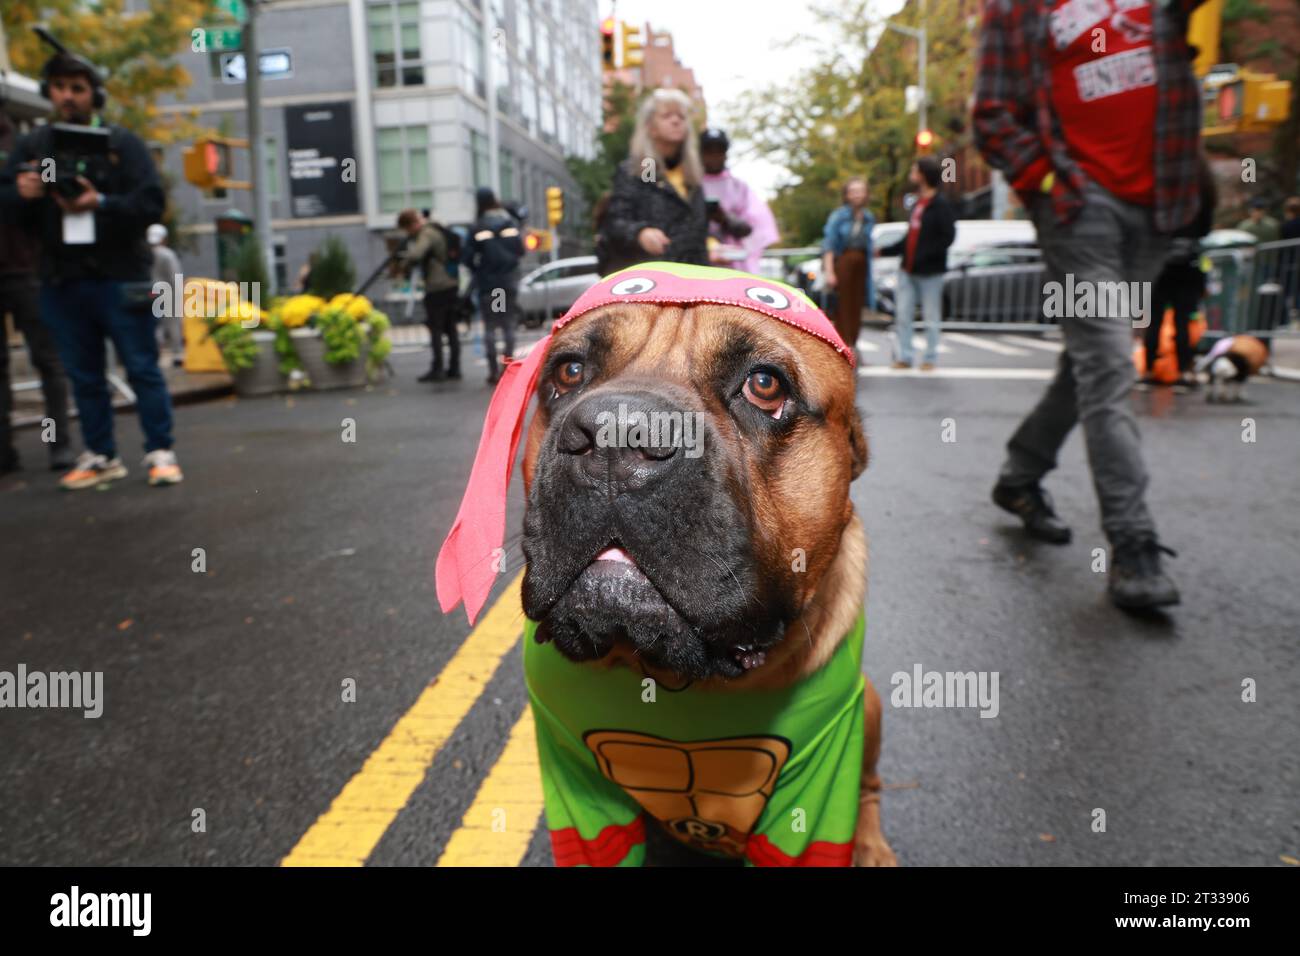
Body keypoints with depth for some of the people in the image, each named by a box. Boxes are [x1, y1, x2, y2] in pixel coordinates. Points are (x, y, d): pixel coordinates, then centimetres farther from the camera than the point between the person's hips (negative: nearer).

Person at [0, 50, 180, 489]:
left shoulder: (123, 143, 3)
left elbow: (151, 203, -6)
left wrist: (100, 203, -20)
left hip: (119, 277, -4)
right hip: (61, 281, 4)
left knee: (142, 368, -1)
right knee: (84, 376, 9)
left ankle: (160, 451, 7)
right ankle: (101, 456, 19)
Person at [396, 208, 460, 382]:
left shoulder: (426, 234, -13)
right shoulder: (438, 231, 17)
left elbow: (416, 254, -29)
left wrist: (404, 263, -11)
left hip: (437, 288, -9)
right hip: (451, 284, 9)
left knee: (435, 329, -4)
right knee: (451, 328, 11)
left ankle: (437, 369, -2)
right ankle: (454, 368, 15)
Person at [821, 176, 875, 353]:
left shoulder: (868, 218, 10)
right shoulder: (838, 216, -4)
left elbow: (870, 246, 15)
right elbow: (828, 244, -8)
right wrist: (829, 272, -15)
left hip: (860, 264, 5)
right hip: (841, 261, -5)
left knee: (856, 307, 5)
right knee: (843, 307, -7)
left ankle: (852, 347, 13)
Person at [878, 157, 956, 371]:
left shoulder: (941, 205, -8)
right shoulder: (917, 203, 15)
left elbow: (948, 237, -16)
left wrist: (925, 256, -23)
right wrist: (884, 251, 21)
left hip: (930, 272, -7)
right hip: (908, 269, 7)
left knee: (931, 318, 2)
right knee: (902, 315, 4)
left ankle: (930, 358, 9)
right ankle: (903, 356, 9)